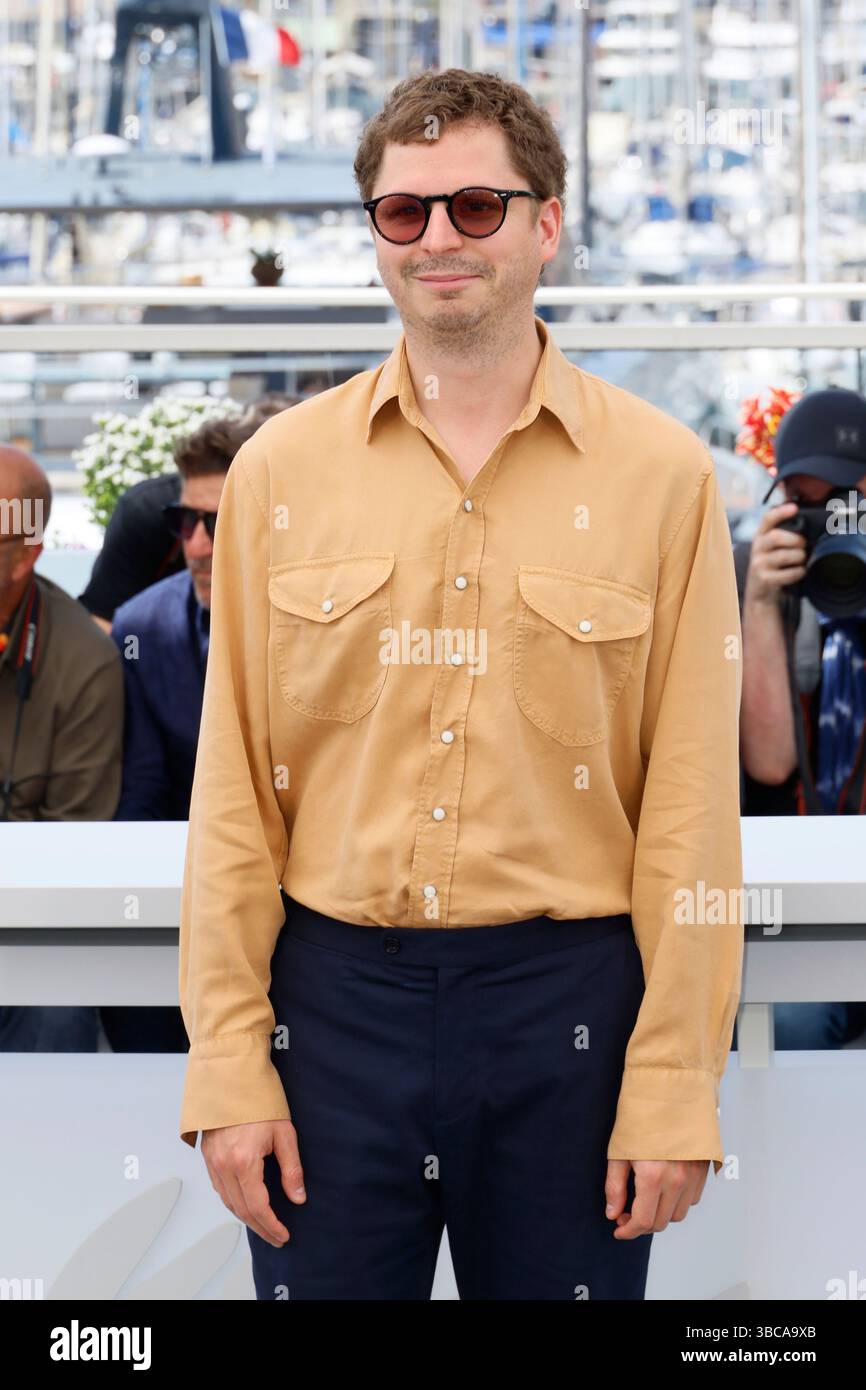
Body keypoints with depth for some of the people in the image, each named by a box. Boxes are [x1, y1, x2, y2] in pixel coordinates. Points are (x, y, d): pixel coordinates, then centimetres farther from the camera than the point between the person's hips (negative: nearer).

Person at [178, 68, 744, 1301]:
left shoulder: (661, 472, 0)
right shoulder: (282, 468, 5)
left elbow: (691, 806, -1)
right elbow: (233, 794, 4)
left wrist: (676, 1084, -6)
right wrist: (228, 1064, -1)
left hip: (570, 1006, -1)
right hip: (334, 997, 1)